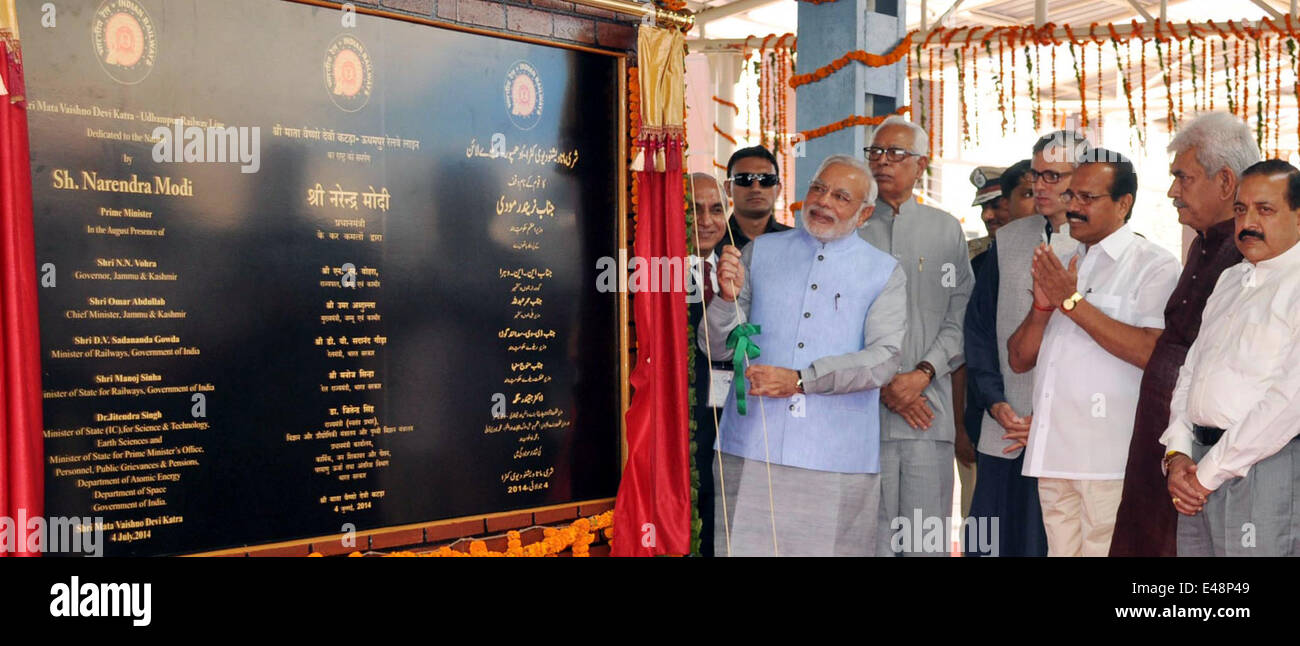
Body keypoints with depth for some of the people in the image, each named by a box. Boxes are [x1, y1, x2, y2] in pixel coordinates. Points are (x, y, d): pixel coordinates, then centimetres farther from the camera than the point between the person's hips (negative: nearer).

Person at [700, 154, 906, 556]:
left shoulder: (884, 274, 7)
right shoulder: (759, 253, 11)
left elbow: (884, 358, -7)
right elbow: (716, 347, 7)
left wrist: (800, 380, -16)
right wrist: (728, 297, -14)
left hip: (839, 459, -1)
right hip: (751, 450, 1)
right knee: (745, 547, -2)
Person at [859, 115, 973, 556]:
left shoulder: (946, 230, 11)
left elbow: (961, 313, 6)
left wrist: (923, 374, -8)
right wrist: (882, 384, -6)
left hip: (930, 405, 1)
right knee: (872, 535, -2)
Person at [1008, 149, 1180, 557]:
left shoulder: (1153, 265, -2)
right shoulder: (1061, 267, 20)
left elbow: (1152, 351, -18)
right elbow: (1019, 359, 16)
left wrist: (1072, 302, -13)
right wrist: (1043, 305, -2)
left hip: (1109, 456, -6)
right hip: (1052, 453, 7)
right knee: (1061, 550, 11)